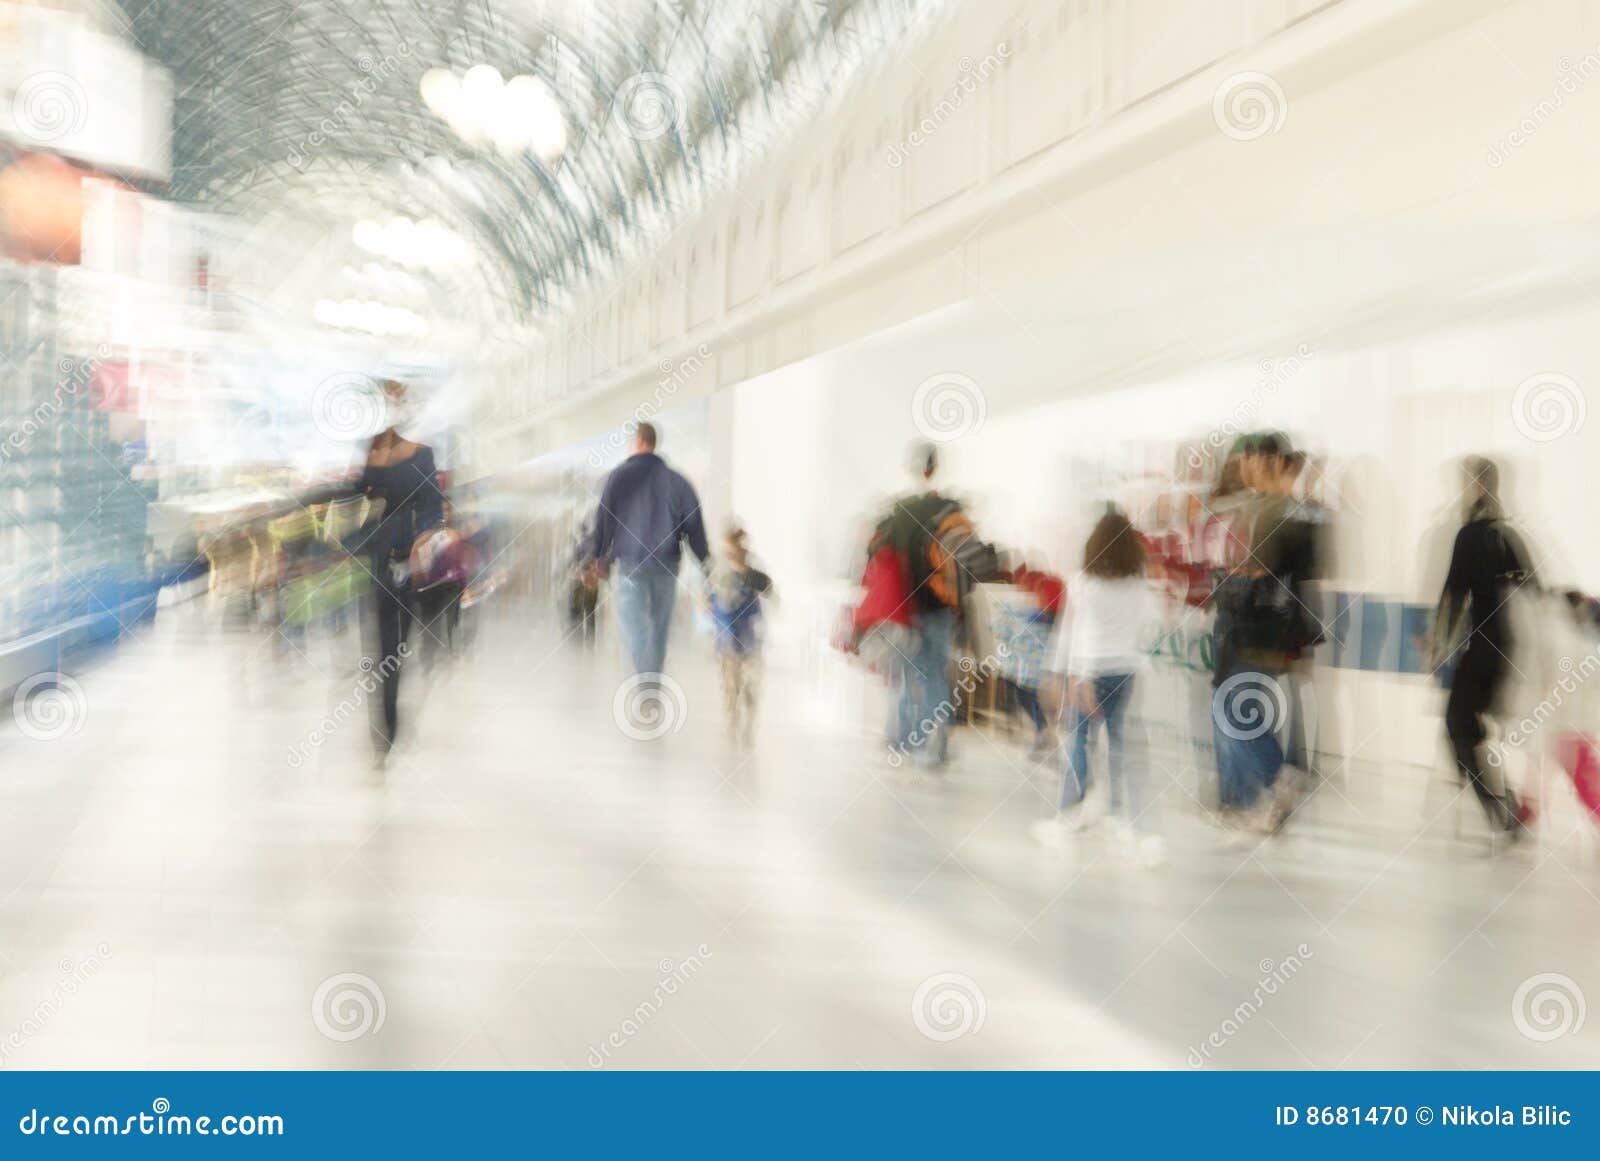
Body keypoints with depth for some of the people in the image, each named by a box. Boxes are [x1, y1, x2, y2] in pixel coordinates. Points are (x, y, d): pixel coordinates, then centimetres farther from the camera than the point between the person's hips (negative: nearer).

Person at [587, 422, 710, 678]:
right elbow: (695, 524, 4)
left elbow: (604, 518, -2)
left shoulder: (619, 476, -3)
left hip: (631, 562, -3)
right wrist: (706, 561, 10)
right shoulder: (676, 480, 3)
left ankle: (646, 674, -23)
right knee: (660, 622, 14)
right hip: (667, 564, 3)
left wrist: (598, 557, 8)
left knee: (633, 619, -3)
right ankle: (655, 677, 21)